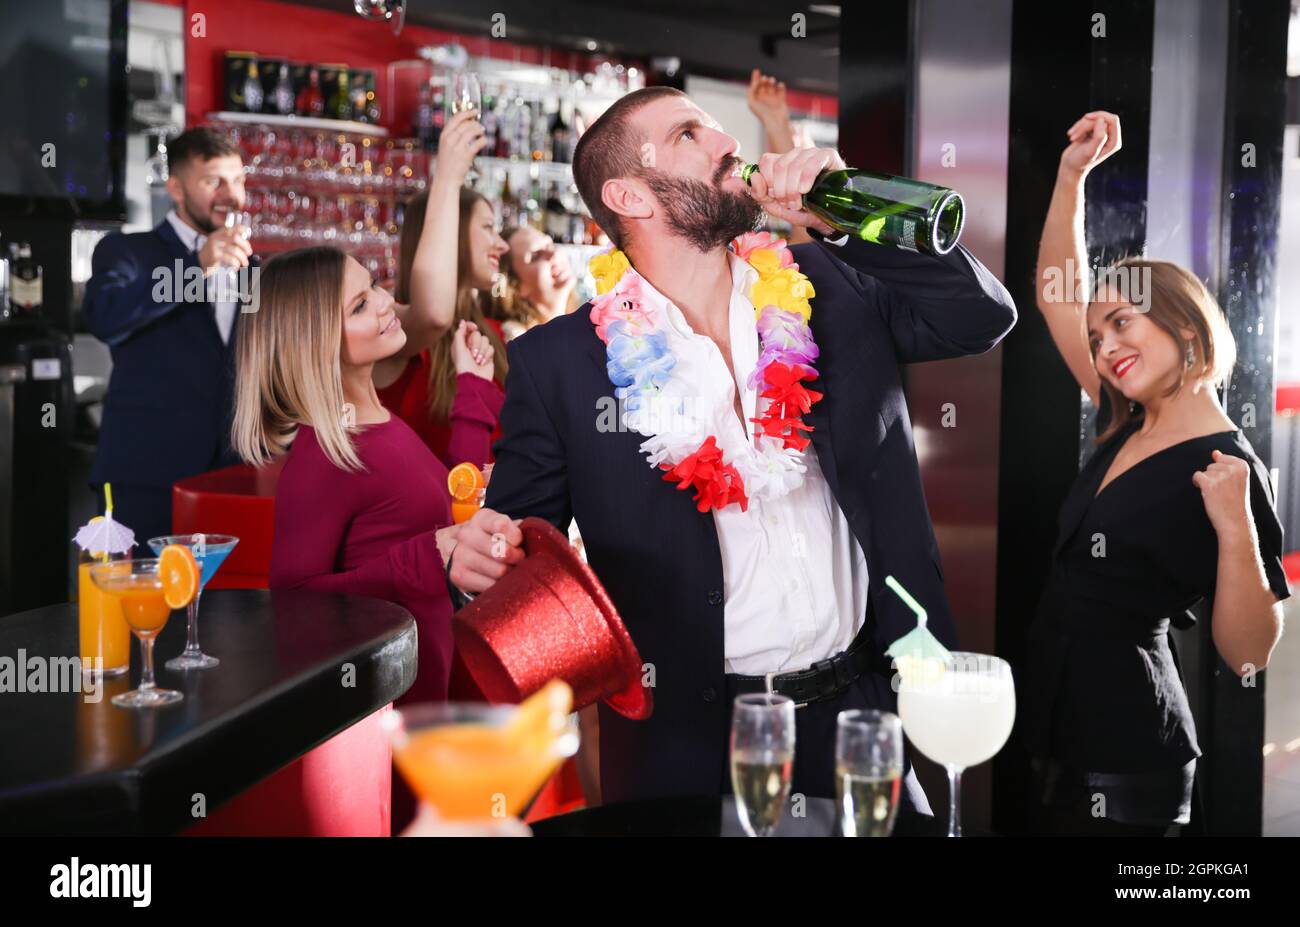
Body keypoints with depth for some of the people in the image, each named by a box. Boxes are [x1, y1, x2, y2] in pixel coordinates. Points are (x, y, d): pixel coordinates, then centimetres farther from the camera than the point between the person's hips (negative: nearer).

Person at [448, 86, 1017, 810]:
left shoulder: (829, 289, 3)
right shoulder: (558, 361, -6)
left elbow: (984, 316, 0)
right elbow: (521, 535, -2)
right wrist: (485, 558, -26)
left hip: (865, 705, 3)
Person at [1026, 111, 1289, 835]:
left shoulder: (1230, 468, -13)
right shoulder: (1128, 428, 6)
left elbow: (1248, 655, -15)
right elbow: (1058, 297, 13)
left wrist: (1234, 526, -28)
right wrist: (1072, 175, 6)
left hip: (1125, 757, -7)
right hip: (1060, 737, 7)